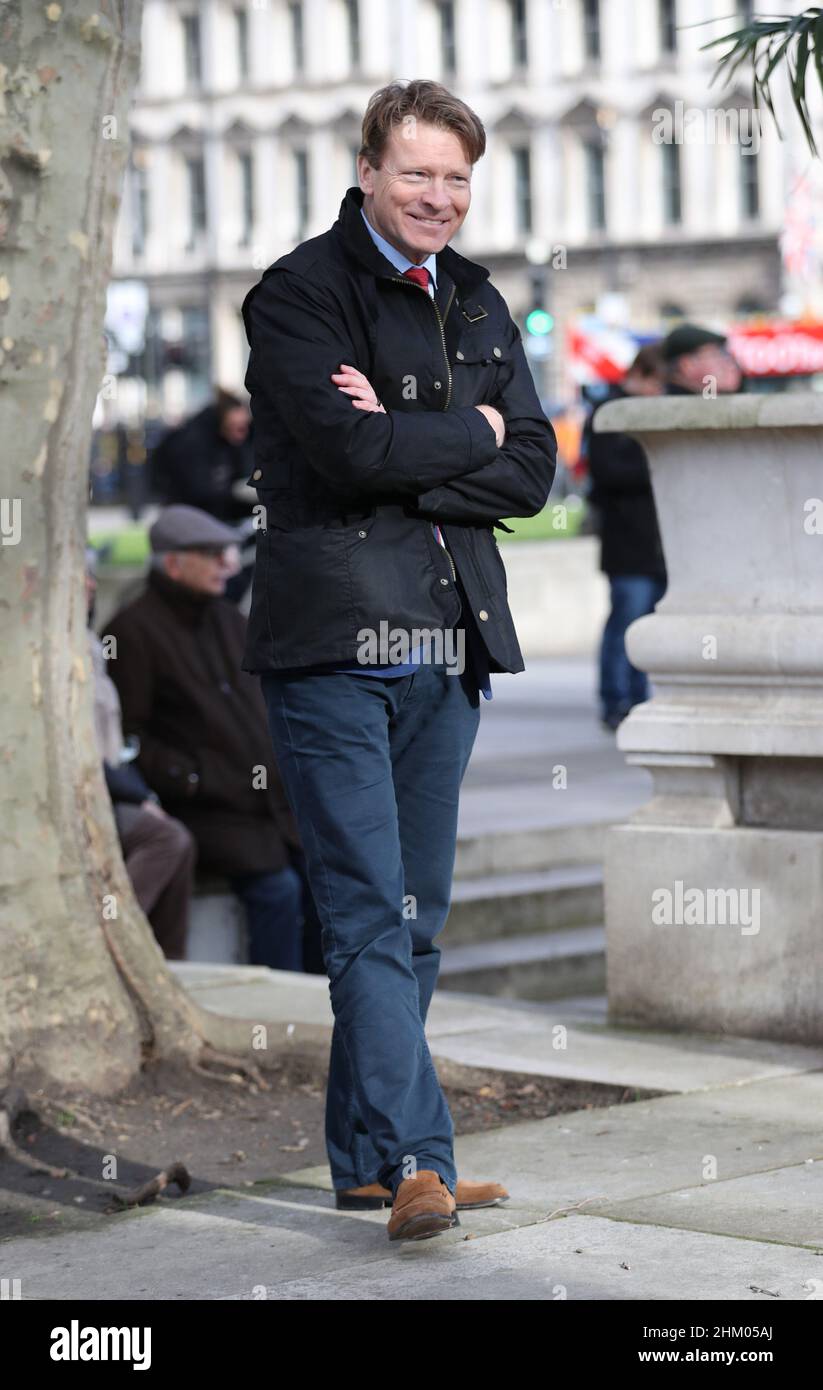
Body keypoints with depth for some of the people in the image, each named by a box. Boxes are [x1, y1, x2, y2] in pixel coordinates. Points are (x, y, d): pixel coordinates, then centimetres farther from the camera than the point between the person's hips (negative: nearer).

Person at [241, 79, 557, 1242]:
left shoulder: (479, 306, 16)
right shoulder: (298, 294, -4)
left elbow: (532, 471, 5)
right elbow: (354, 449, -18)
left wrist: (403, 452, -9)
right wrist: (467, 428, -2)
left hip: (447, 646, 6)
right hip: (333, 647, -6)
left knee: (414, 917, 10)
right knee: (373, 913, -10)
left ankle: (365, 1158, 19)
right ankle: (415, 1160, -12)